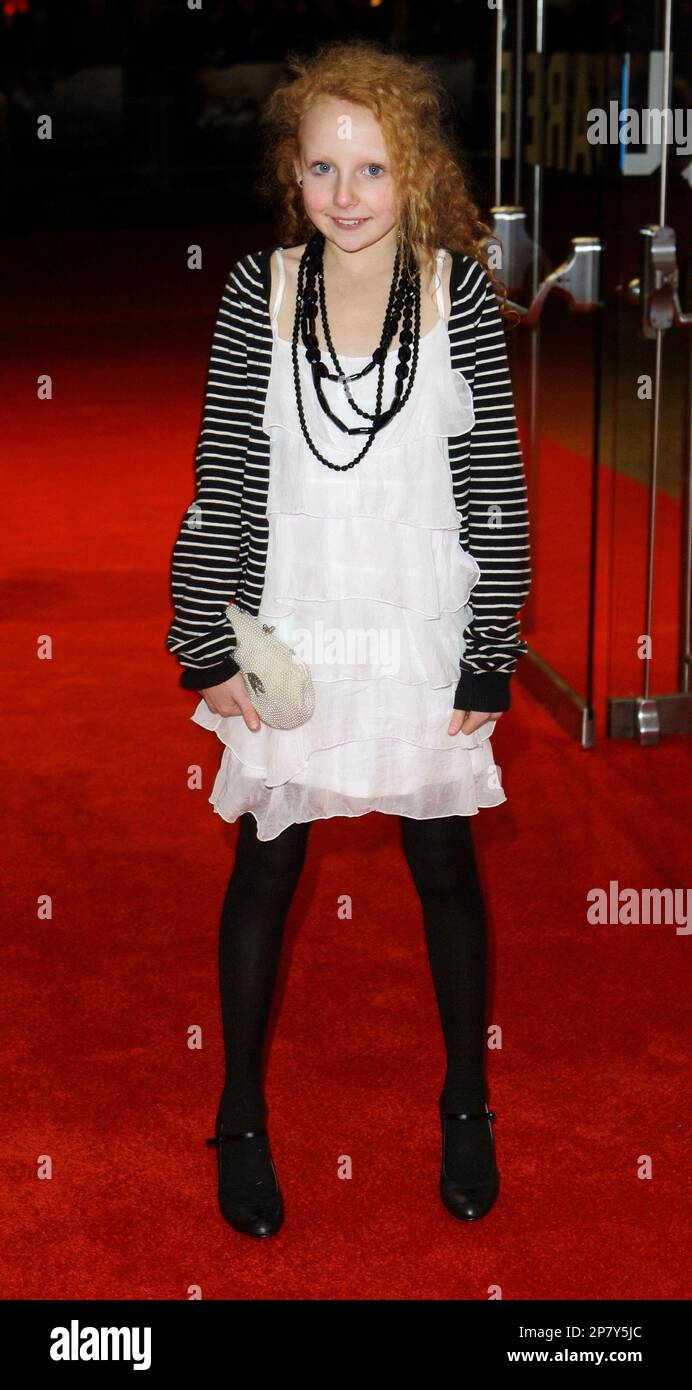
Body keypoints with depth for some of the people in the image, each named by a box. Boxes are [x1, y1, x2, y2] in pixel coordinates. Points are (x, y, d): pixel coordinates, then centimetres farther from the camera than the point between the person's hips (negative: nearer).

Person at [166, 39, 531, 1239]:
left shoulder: (460, 290, -8)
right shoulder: (259, 291, -6)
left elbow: (494, 480, -5)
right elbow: (223, 477, -3)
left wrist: (489, 656, -6)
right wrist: (212, 647, -4)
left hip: (423, 631, 0)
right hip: (290, 632, 1)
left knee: (444, 866, 12)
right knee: (265, 869, 10)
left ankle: (466, 1103, 33)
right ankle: (242, 1115, 29)